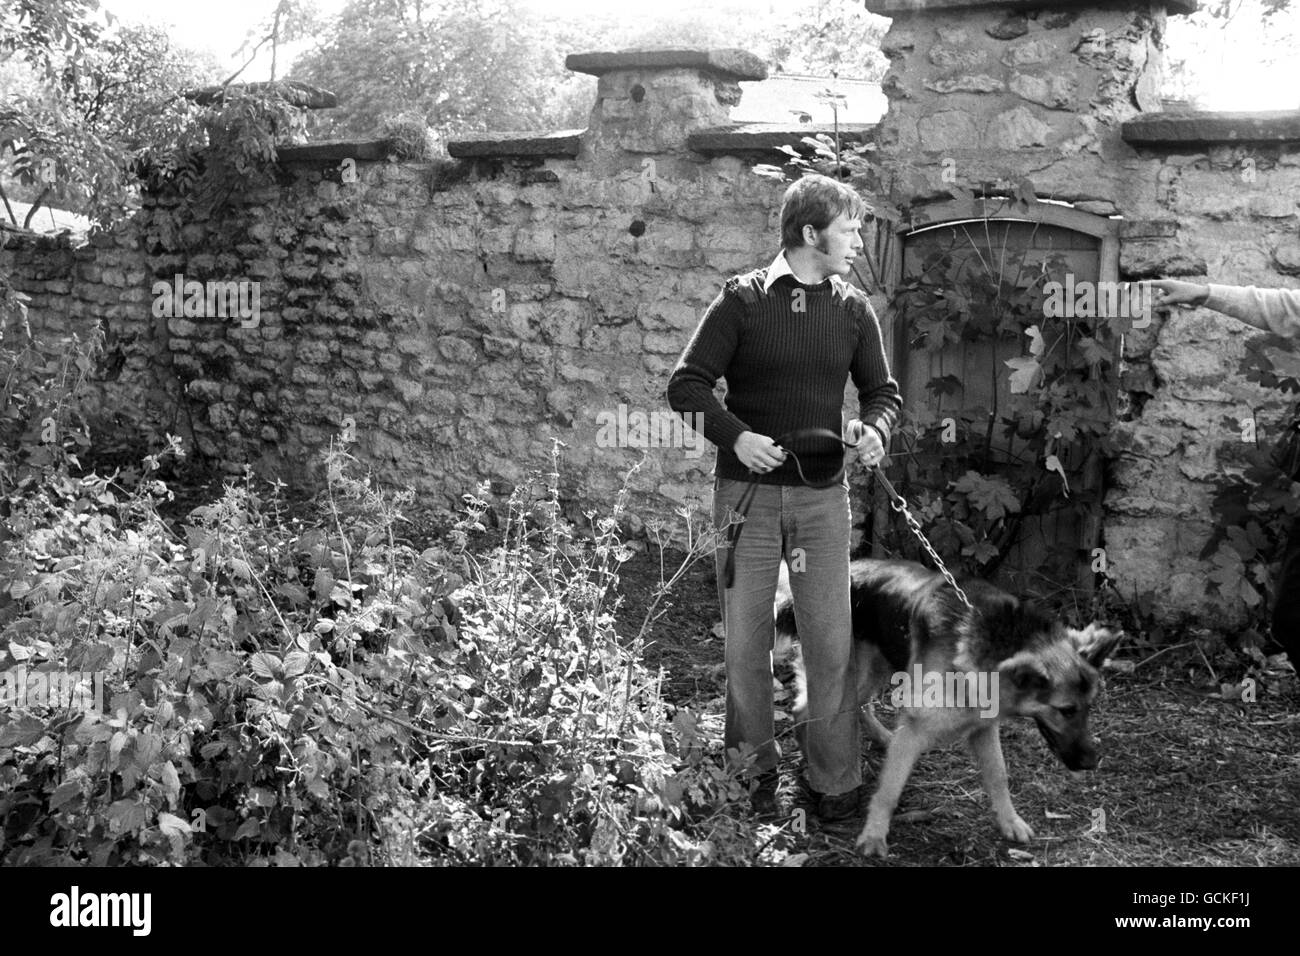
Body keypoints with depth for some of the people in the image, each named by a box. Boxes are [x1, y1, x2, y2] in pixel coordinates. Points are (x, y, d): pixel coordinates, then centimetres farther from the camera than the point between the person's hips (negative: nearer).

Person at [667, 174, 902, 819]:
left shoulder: (853, 309, 8)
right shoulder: (741, 300, -3)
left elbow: (881, 390, 16)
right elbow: (686, 384, -4)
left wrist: (875, 429, -6)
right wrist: (735, 434, -19)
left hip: (821, 496, 2)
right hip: (746, 491, -2)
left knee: (831, 641, 1)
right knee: (745, 639, 4)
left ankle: (836, 778, 13)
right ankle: (754, 767, 20)